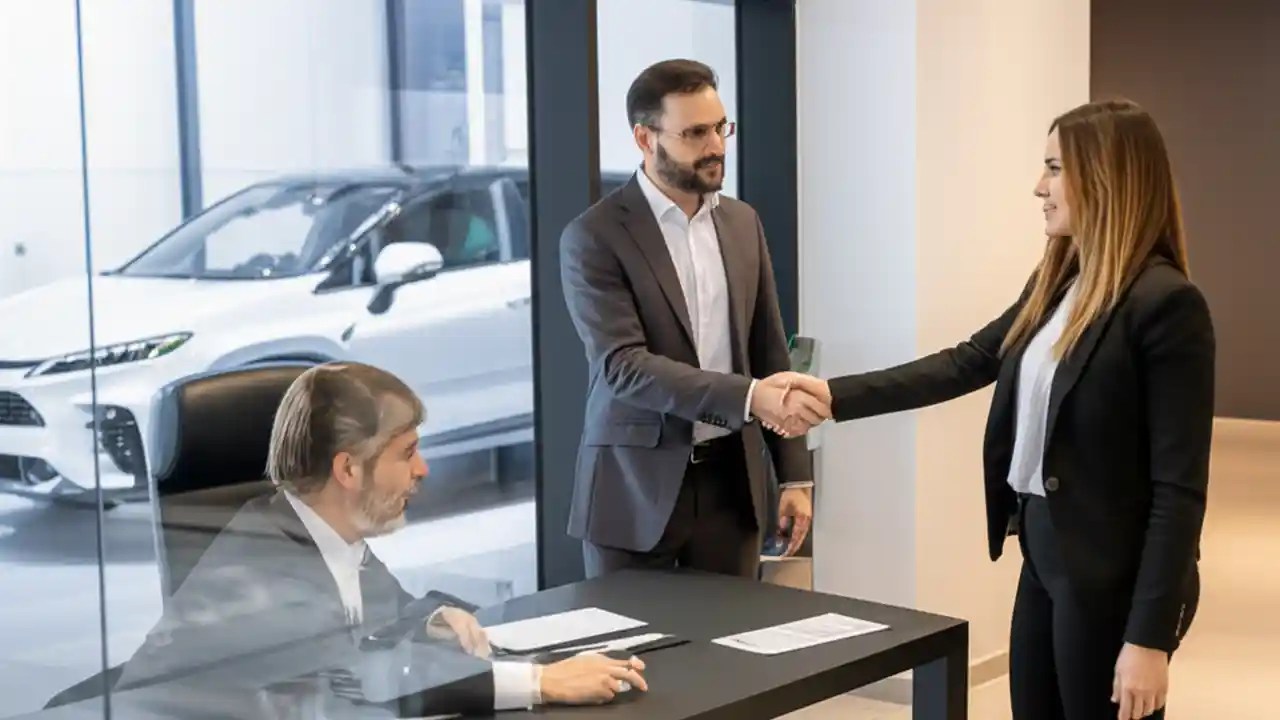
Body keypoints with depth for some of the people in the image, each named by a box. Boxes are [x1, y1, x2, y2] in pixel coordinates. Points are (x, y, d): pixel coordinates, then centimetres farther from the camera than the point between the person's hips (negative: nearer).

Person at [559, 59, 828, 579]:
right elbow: (623, 365, -20)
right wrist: (751, 397, -29)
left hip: (731, 481, 5)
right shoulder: (594, 237, -10)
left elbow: (768, 352, 13)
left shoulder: (742, 223, 8)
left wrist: (794, 475, 9)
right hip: (636, 487, -4)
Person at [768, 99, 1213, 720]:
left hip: (1112, 572, -8)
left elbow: (1179, 487, -18)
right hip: (1043, 553, 8)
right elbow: (967, 363, 15)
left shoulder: (1166, 304, -17)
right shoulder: (1056, 282, 8)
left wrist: (1150, 634, -19)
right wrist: (836, 395, 6)